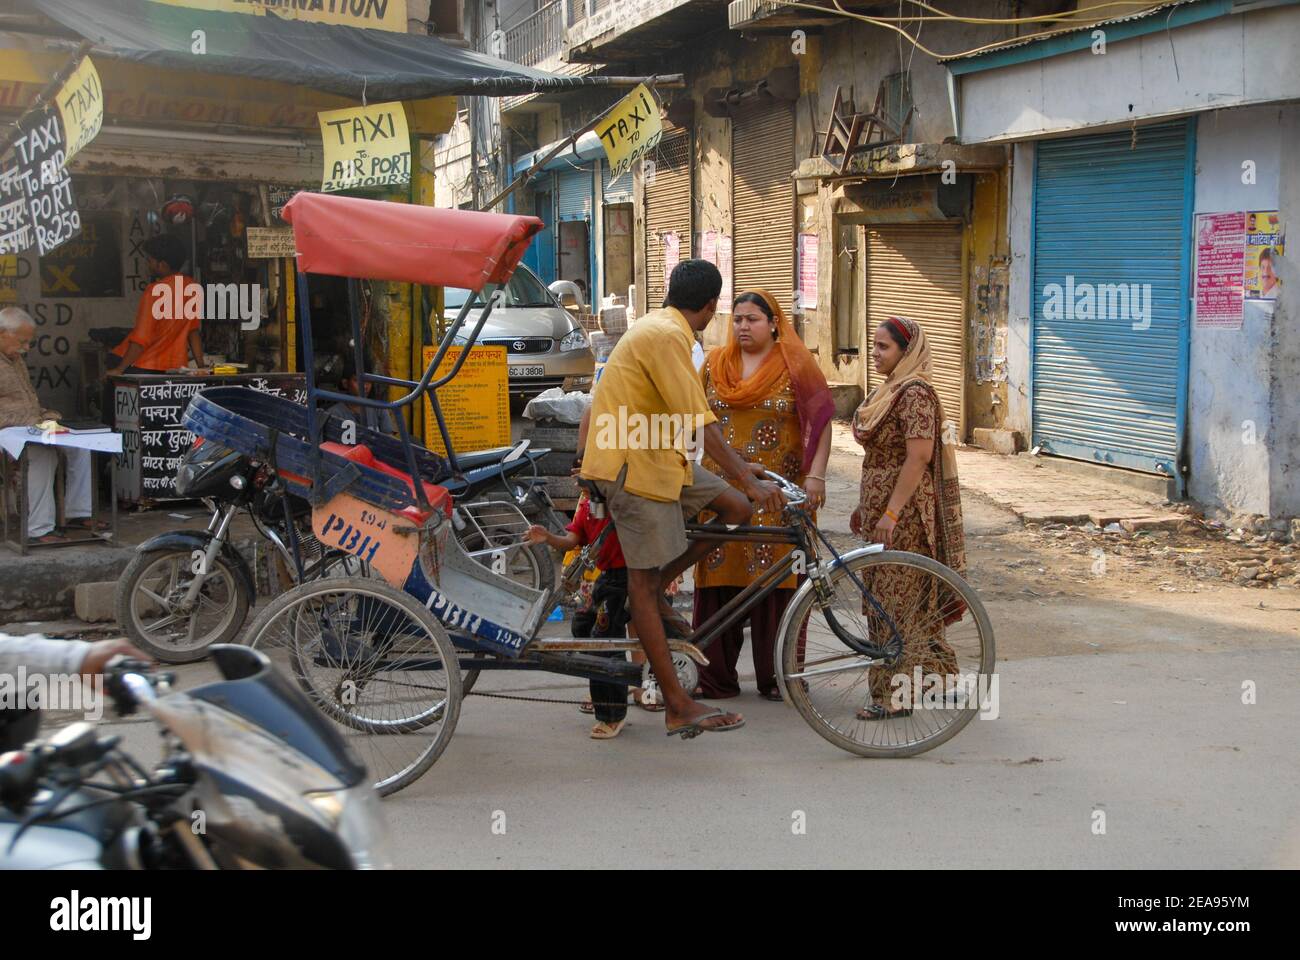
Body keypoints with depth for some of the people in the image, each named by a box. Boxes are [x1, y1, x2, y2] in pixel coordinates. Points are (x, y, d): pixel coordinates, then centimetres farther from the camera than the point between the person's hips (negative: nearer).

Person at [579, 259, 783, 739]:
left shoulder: (659, 326, 15)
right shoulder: (667, 335, -18)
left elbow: (688, 416, 23)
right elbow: (698, 420, -24)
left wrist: (740, 467, 27)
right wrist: (746, 478, -24)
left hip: (657, 453, 10)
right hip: (632, 463, -10)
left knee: (734, 508, 5)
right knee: (645, 579, -5)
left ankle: (654, 595, 13)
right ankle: (678, 707, -3)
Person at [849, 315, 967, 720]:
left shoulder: (915, 394, -16)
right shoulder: (890, 390, 15)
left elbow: (918, 457, -22)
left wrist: (891, 513, -25)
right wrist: (865, 506, 21)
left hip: (903, 512, -10)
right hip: (881, 507, 10)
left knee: (894, 600, -6)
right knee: (911, 598, 14)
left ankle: (894, 694, 0)